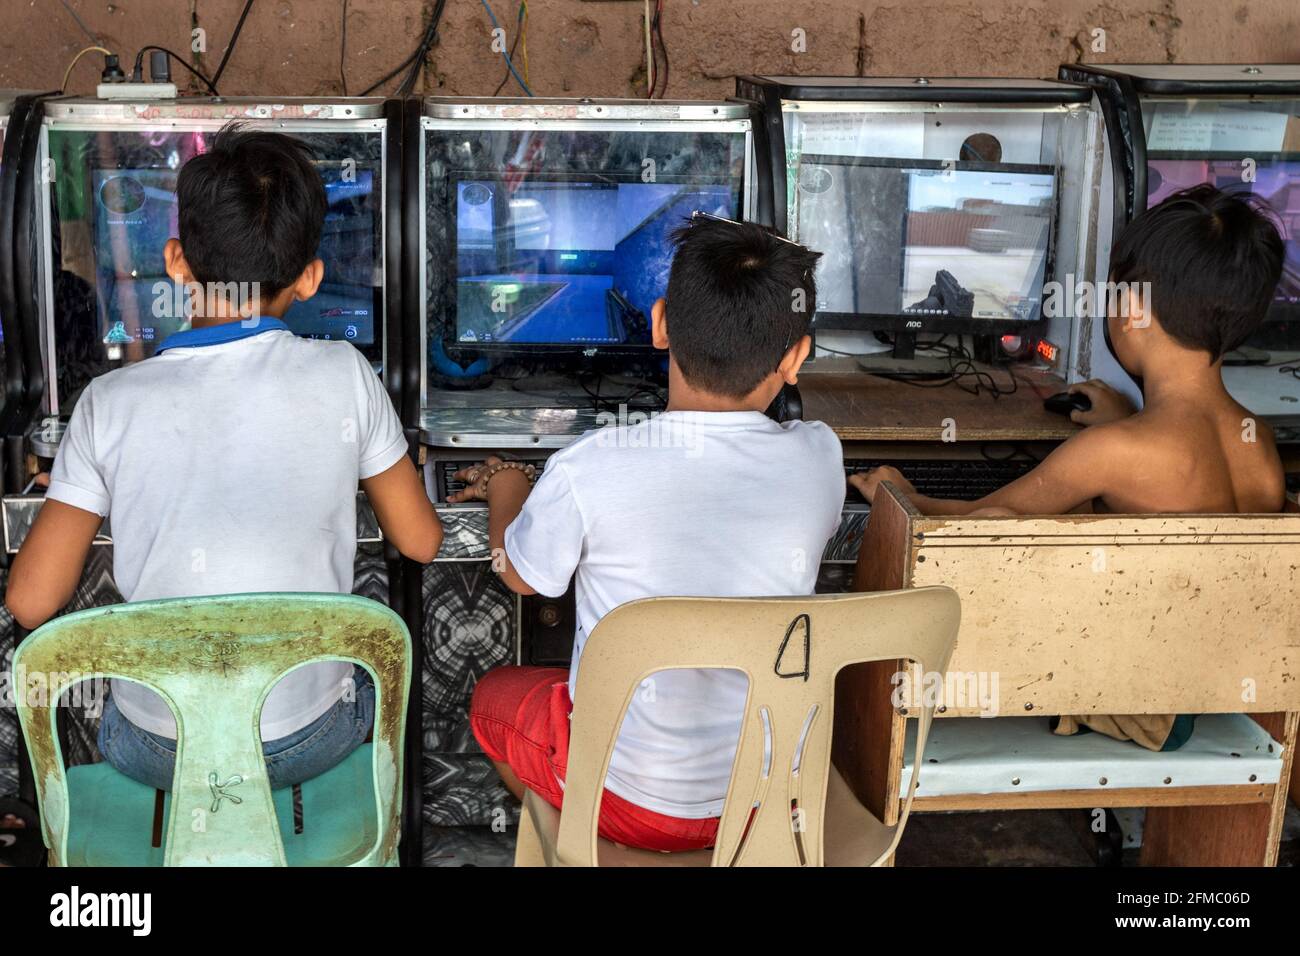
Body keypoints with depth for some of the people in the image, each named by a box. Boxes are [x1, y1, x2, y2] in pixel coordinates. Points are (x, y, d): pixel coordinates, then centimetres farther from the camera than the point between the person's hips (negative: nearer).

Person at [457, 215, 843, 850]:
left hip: (631, 802, -3)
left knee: (492, 696, 26)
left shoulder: (589, 471, -24)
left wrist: (505, 489, 17)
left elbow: (521, 577, -3)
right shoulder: (818, 458, -15)